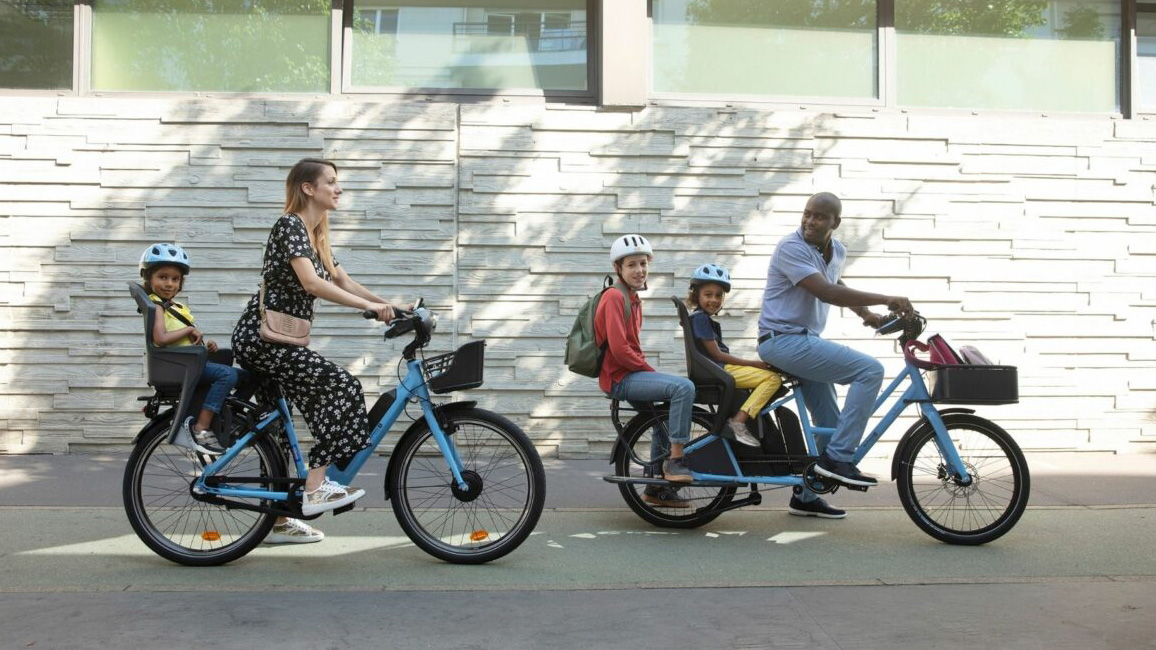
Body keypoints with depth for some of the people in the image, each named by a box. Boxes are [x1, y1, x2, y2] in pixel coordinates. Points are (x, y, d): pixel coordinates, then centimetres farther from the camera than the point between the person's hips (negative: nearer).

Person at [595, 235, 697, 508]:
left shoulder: (634, 299, 16)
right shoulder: (615, 296, -14)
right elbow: (619, 348, -22)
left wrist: (647, 370, 6)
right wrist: (650, 371, -13)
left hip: (631, 373, 11)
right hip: (619, 377, -11)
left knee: (666, 410, 23)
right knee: (684, 387, -25)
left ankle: (656, 488, 33)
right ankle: (676, 460, -17)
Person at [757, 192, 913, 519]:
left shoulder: (837, 251, 10)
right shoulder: (791, 247, -17)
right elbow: (826, 293, -28)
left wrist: (866, 314, 18)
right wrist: (886, 300, -29)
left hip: (805, 342, 9)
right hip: (783, 341, -9)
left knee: (830, 424, 11)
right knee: (870, 370, -21)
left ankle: (806, 496, 25)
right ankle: (837, 457, -18)